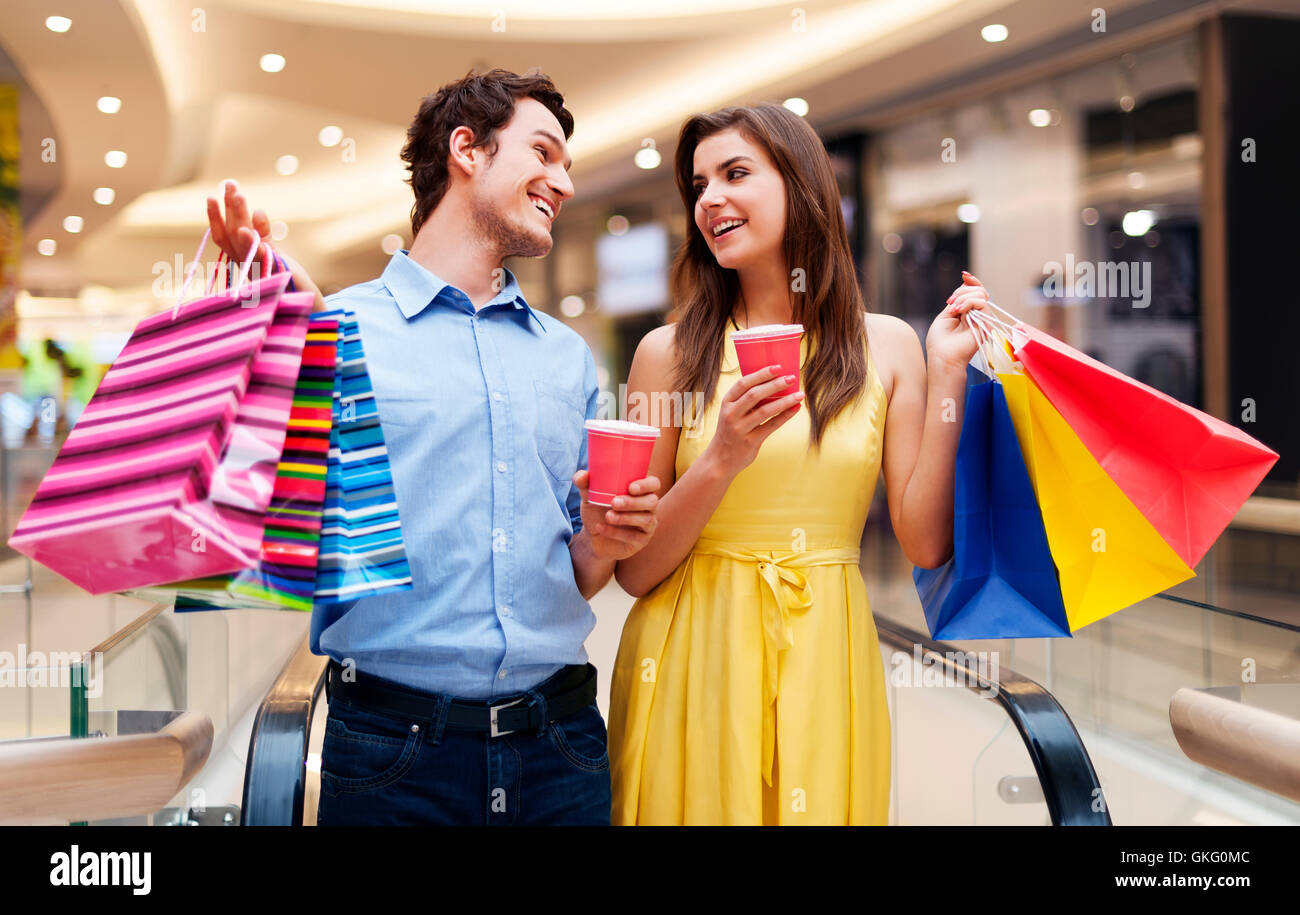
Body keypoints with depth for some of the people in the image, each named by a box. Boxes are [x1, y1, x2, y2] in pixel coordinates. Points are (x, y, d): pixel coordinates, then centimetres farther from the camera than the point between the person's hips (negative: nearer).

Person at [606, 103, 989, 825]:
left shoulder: (885, 347, 2)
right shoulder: (670, 353, -2)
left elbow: (926, 542, -4)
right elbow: (634, 570, -4)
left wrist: (948, 374, -6)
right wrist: (722, 461, -19)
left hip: (824, 662, 1)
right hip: (692, 659, -1)